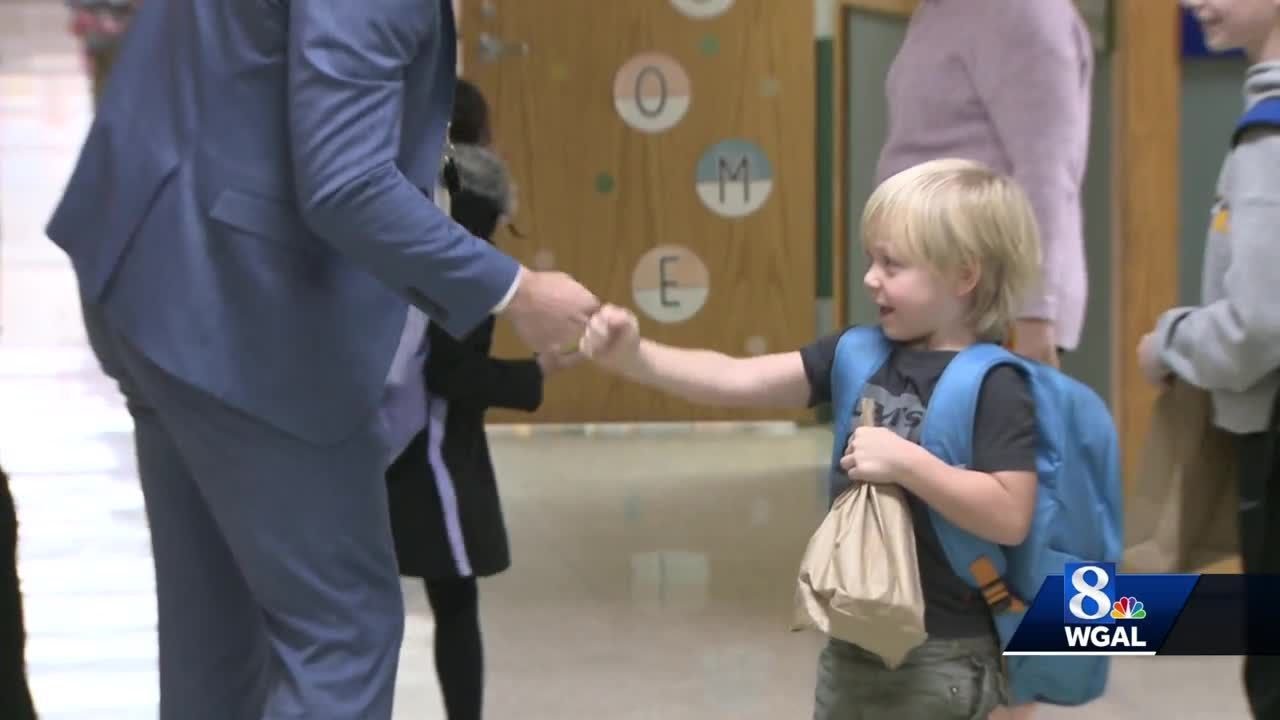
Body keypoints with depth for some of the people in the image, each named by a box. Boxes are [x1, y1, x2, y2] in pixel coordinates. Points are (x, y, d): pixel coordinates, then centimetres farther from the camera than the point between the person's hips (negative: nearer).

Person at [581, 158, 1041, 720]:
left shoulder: (995, 387, -16)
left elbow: (1010, 517, -23)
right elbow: (739, 381, -2)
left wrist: (905, 462, -26)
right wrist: (633, 356, -14)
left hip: (940, 660, -7)